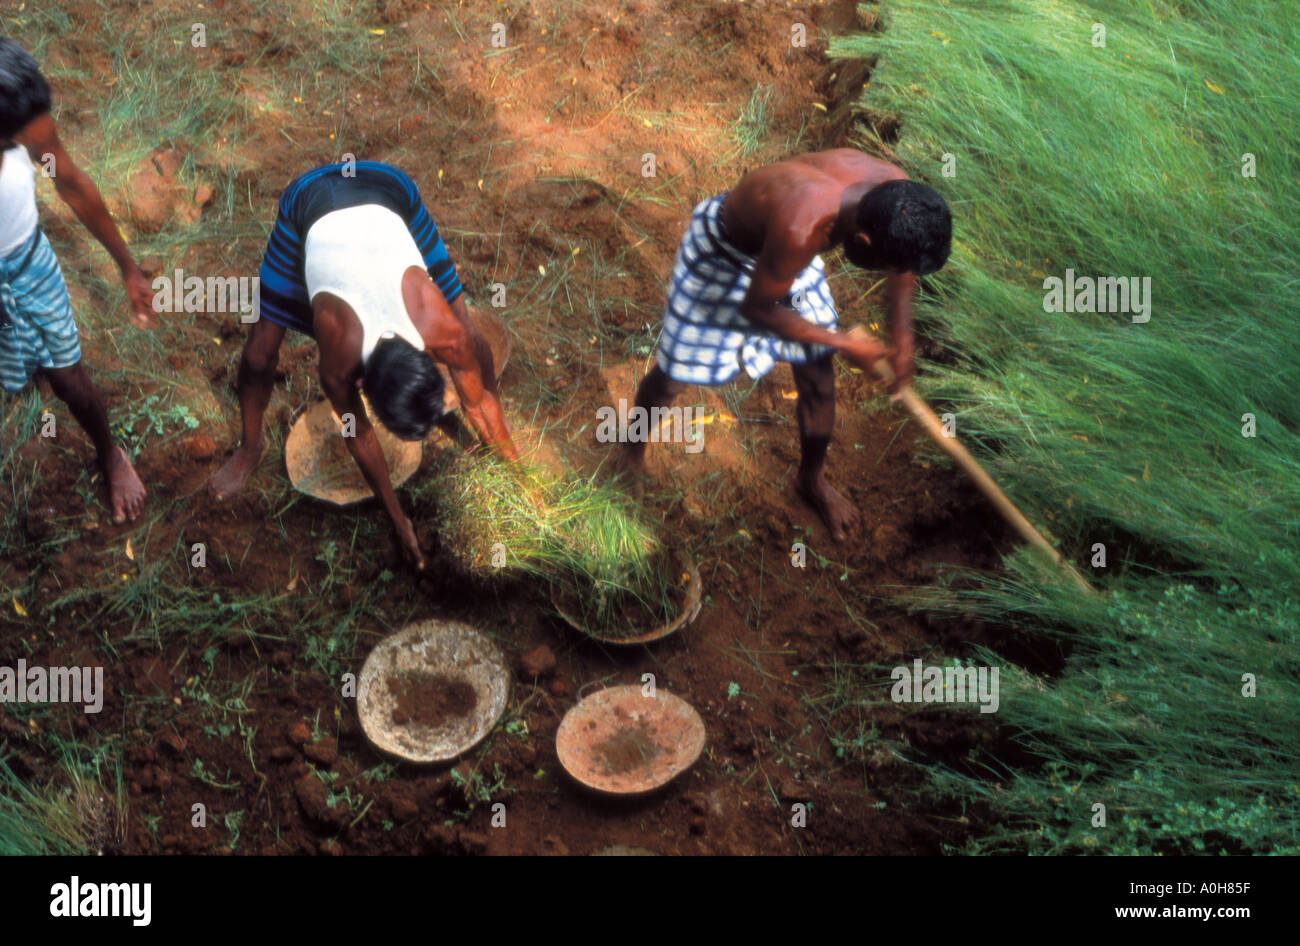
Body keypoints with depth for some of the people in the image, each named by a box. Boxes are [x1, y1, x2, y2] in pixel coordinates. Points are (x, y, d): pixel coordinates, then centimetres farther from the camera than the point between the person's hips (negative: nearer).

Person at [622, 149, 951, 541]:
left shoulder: (896, 193, -28)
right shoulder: (801, 228, -48)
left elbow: (902, 262, -3)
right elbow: (757, 307, -28)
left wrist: (902, 334, -12)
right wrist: (845, 345, -22)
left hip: (783, 245, 5)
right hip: (721, 253, -5)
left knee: (819, 380, 12)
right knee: (672, 377, 12)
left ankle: (812, 479, 40)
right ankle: (635, 446, 46)